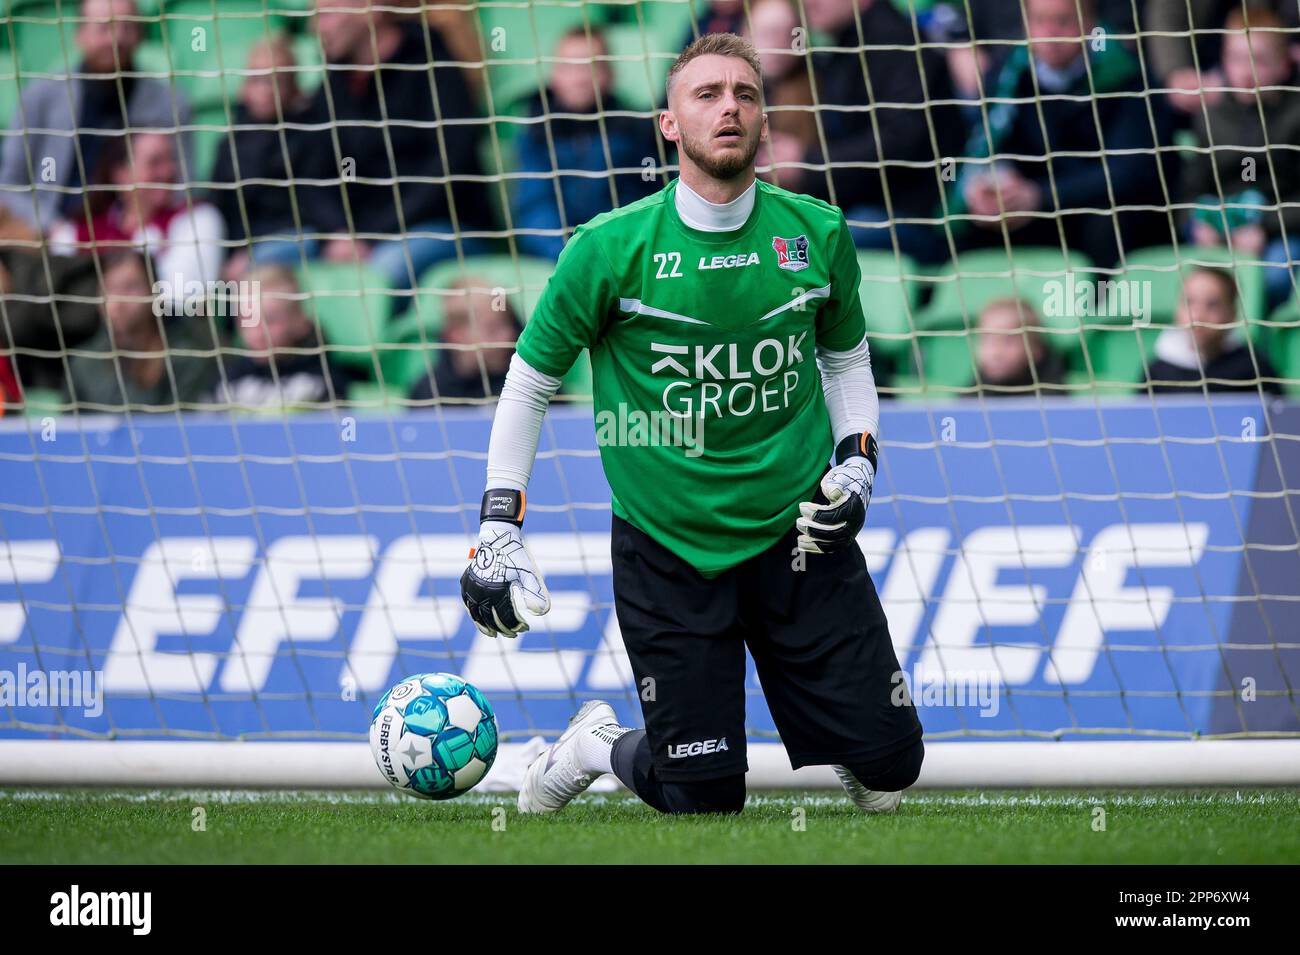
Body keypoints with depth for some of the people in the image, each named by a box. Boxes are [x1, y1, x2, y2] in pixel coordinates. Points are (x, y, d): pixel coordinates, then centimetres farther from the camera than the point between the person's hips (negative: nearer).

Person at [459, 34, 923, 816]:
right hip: (667, 549, -2)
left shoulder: (818, 234, -3)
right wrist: (499, 533, -6)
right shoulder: (611, 247, -11)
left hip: (797, 537, 2)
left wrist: (858, 468, 0)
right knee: (704, 796, 0)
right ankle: (597, 747, 32)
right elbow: (529, 384, -1)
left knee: (889, 765, -2)